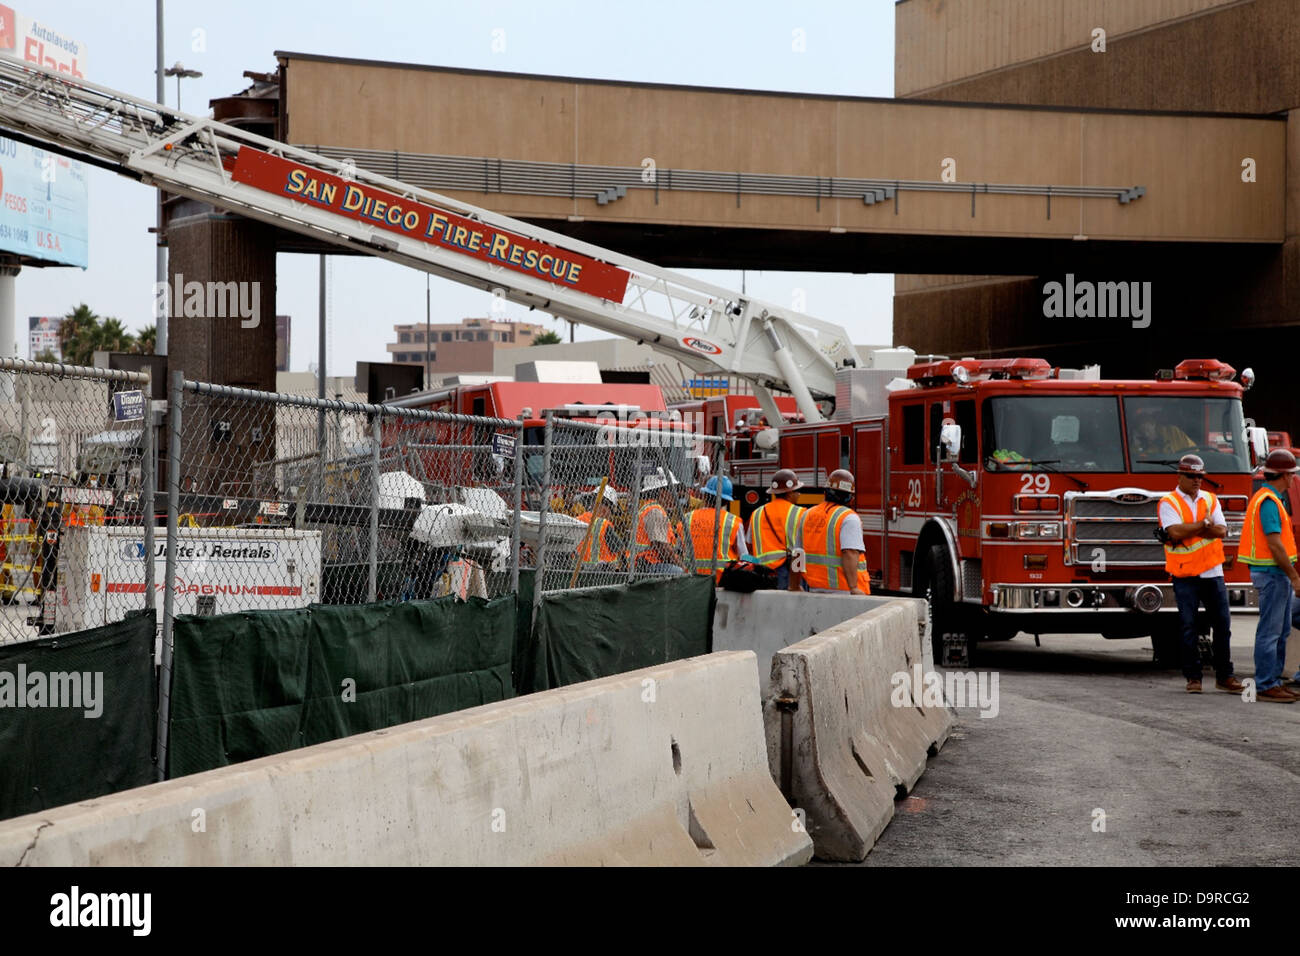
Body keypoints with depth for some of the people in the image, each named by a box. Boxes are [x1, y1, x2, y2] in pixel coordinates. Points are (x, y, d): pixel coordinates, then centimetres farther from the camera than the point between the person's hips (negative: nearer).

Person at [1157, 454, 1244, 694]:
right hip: (1185, 575, -4)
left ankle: (1224, 675, 11)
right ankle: (1193, 677, 6)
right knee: (1188, 627, -2)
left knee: (1222, 624, 4)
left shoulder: (1211, 500, 10)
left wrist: (1189, 529, -12)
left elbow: (1221, 530, -4)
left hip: (1212, 573, 4)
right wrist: (1204, 524, -8)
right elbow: (1176, 532, -18)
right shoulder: (1169, 502, -3)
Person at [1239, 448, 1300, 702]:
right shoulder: (1268, 501, -17)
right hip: (1272, 574, -11)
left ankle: (1273, 682, 19)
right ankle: (1265, 687, -6)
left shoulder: (1267, 498, 16)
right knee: (1270, 631, -7)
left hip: (1277, 575, 11)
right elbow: (1275, 544, -22)